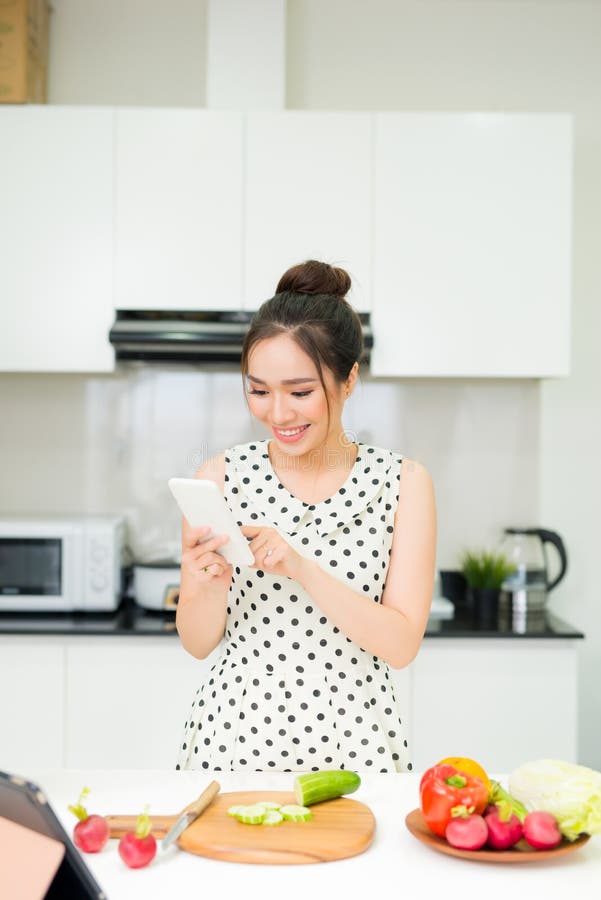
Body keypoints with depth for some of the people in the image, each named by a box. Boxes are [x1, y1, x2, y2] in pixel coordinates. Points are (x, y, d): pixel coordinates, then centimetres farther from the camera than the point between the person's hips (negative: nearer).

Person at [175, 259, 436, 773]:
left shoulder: (402, 482, -4)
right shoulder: (222, 476, -2)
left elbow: (401, 644, -9)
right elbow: (199, 643, 3)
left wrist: (302, 568, -19)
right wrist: (207, 586, -17)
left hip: (352, 739, 0)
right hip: (233, 730, 1)